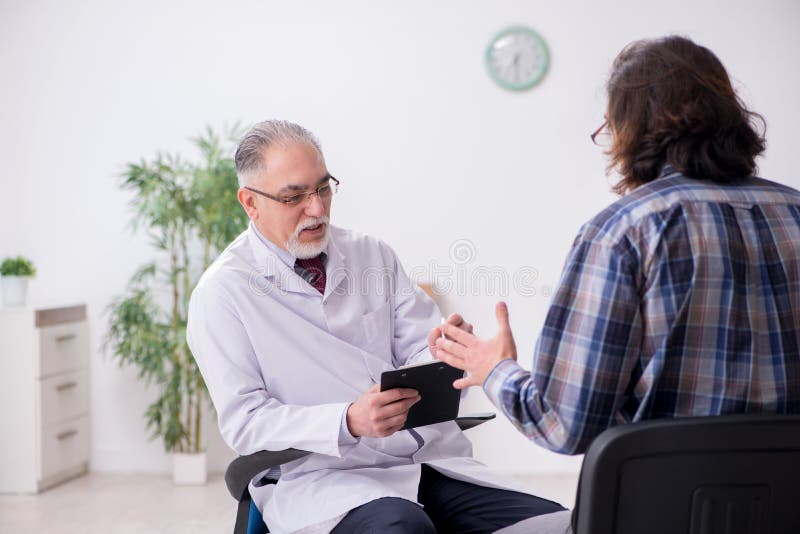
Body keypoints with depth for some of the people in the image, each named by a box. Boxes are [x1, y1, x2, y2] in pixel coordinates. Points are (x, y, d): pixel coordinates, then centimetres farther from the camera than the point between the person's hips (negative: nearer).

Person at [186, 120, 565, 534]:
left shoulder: (373, 254, 14)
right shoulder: (221, 293, 0)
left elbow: (420, 352, 10)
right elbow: (244, 422, -7)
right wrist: (348, 422, -23)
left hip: (433, 457, 5)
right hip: (323, 476, -5)